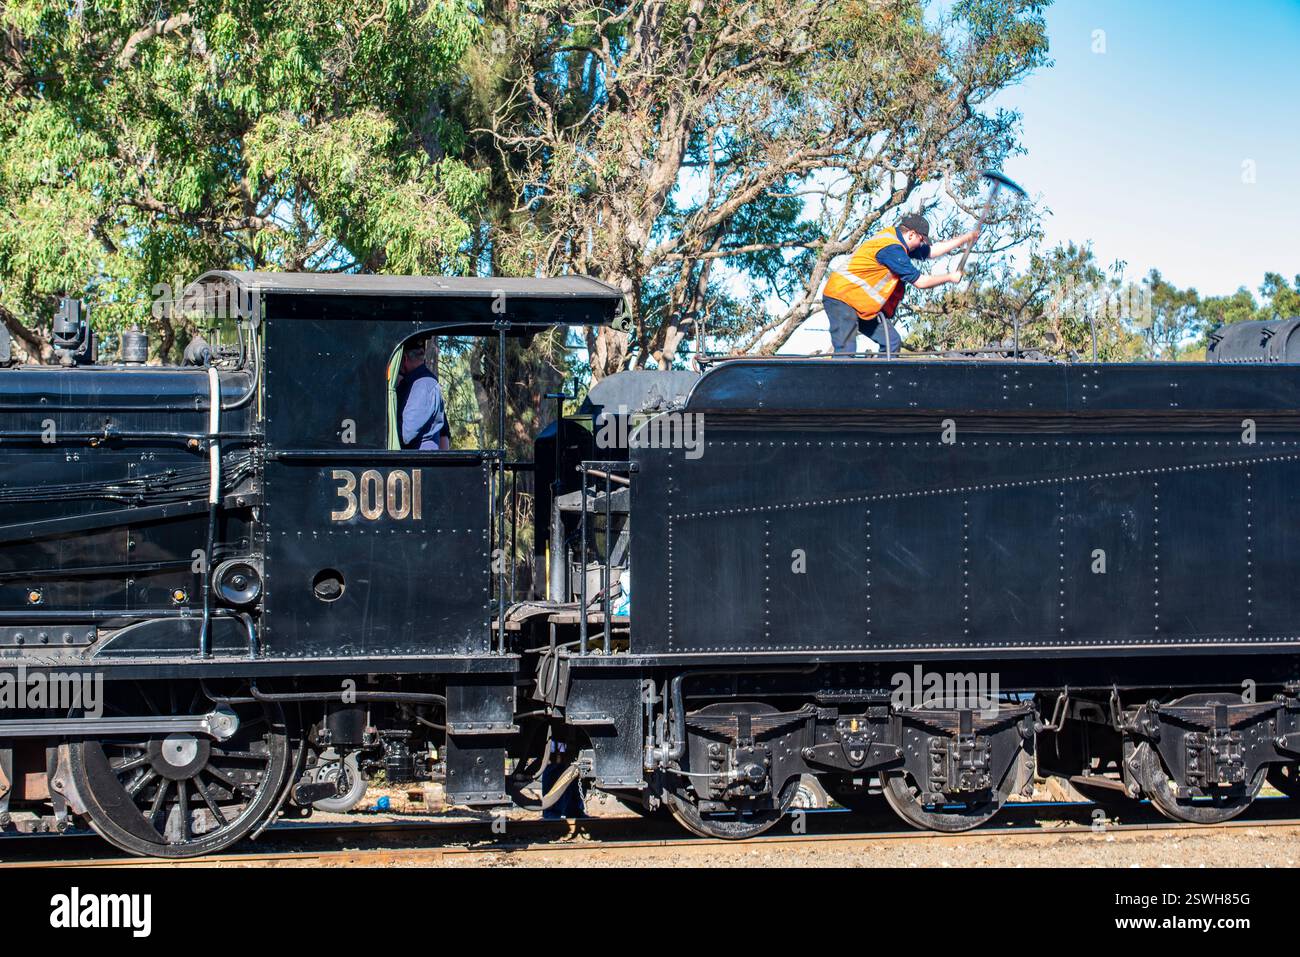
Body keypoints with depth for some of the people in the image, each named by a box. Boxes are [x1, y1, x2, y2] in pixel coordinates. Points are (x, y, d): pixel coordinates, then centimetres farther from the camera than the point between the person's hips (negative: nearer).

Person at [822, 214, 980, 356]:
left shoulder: (896, 240, 11)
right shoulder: (892, 248, -20)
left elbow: (932, 251, 23)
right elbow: (920, 282, -15)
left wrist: (965, 238, 22)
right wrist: (950, 277, -2)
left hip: (862, 305, 11)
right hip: (841, 298, -11)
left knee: (892, 342, 4)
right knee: (846, 352, -20)